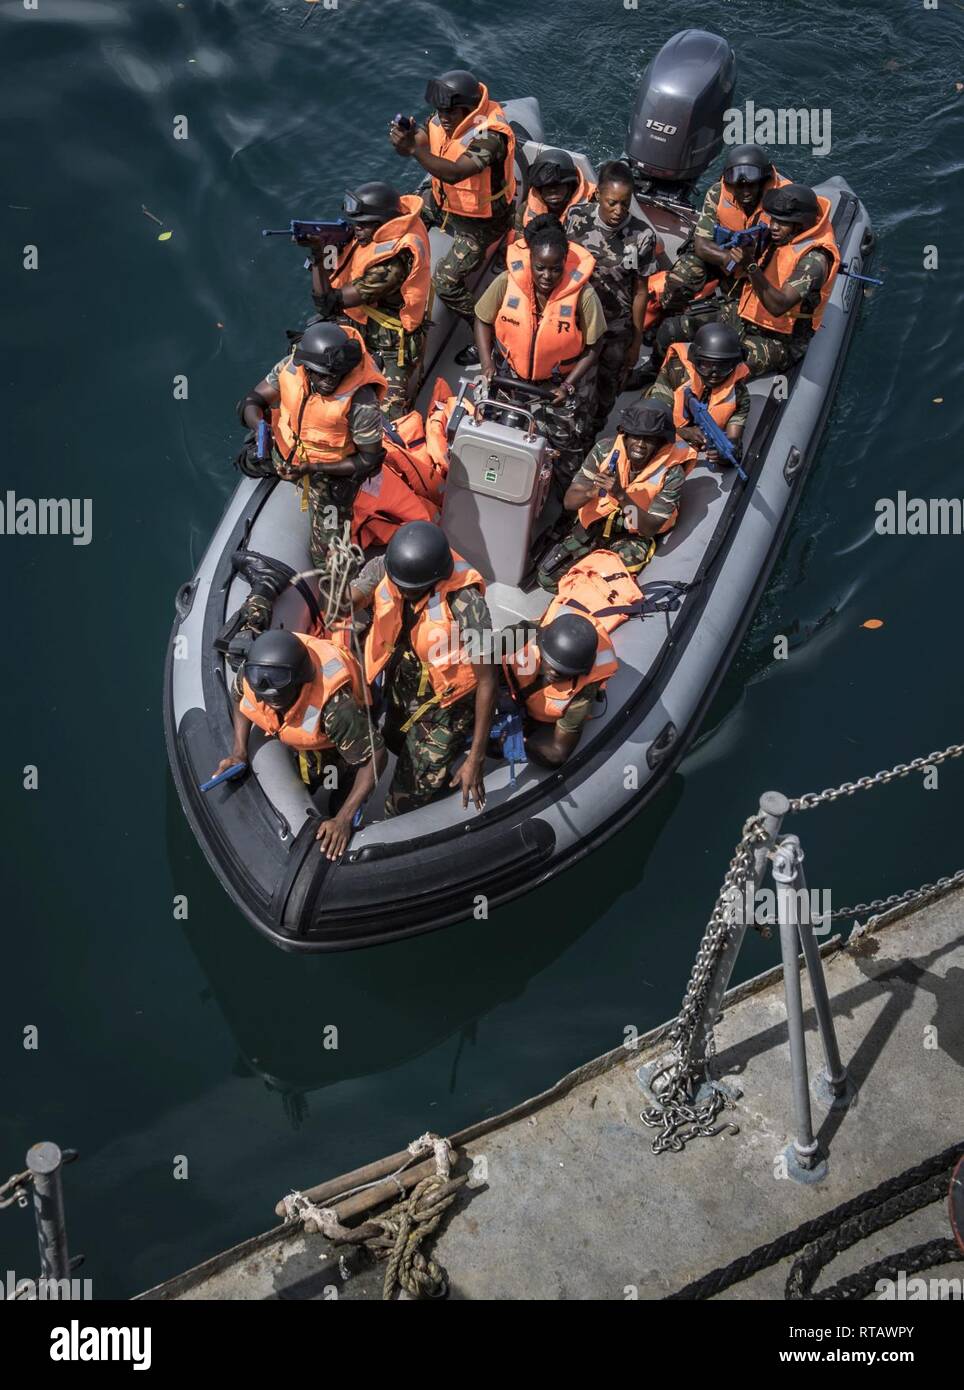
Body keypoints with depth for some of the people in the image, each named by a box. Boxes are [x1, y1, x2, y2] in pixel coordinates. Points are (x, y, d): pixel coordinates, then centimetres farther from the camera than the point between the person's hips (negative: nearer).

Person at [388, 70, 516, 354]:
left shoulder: (490, 135, -35)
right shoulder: (446, 118, -11)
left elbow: (454, 173, -47)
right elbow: (408, 149, -8)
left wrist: (414, 148, -54)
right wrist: (404, 136, -31)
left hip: (480, 219, -8)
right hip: (443, 201, 8)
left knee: (446, 283, -13)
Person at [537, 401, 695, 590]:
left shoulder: (671, 473, -21)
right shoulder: (605, 450, -17)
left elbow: (650, 529, -23)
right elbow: (569, 501, -15)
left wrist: (621, 495, -37)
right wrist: (593, 491, -38)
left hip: (633, 537, -2)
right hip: (594, 525, 2)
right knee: (547, 576, -11)